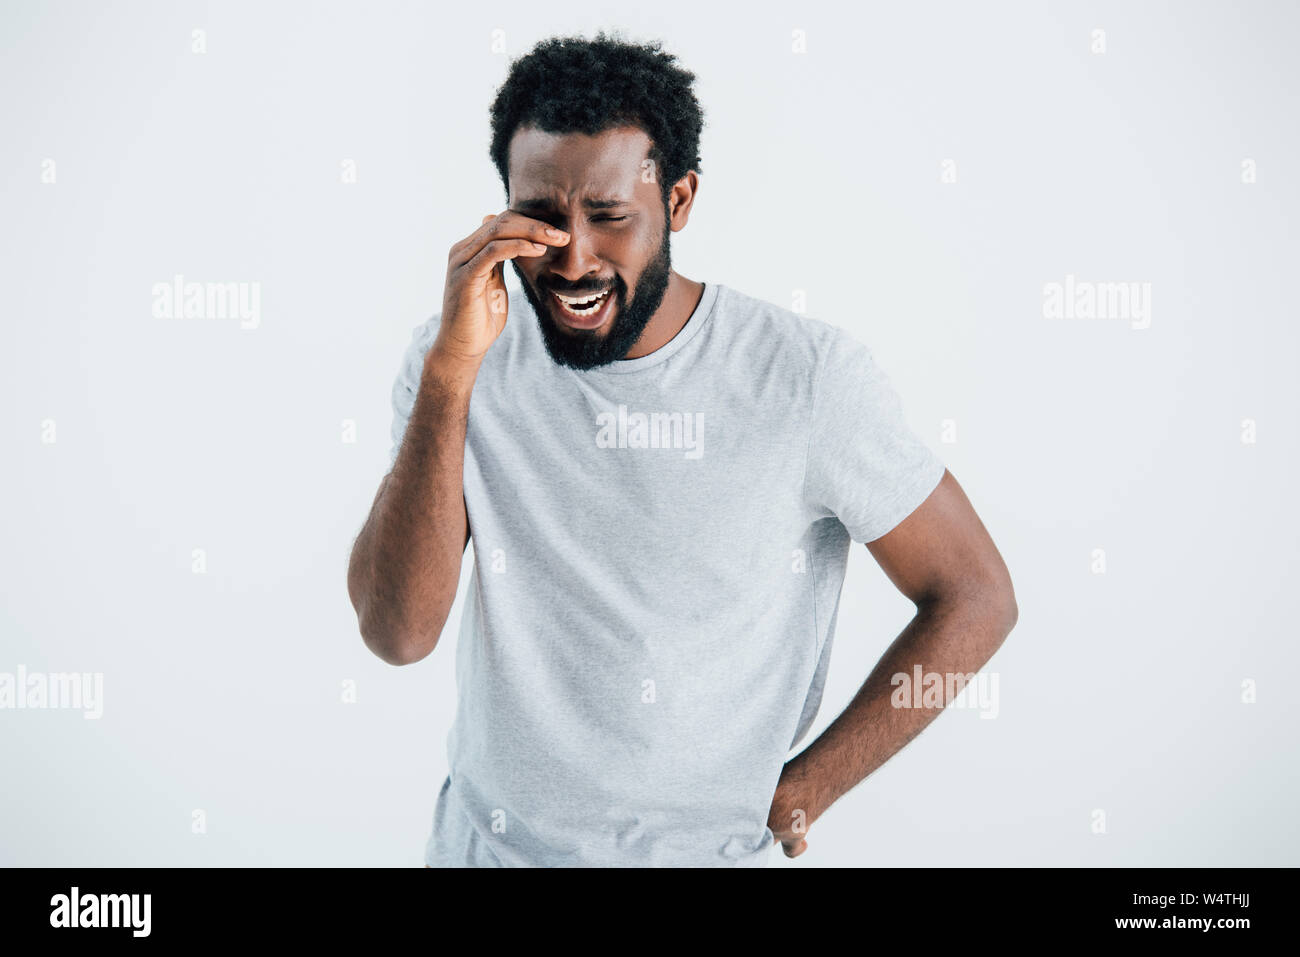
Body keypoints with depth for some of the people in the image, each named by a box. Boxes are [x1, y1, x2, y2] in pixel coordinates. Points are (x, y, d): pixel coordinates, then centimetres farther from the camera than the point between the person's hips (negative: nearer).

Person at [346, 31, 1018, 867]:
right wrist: (451, 368, -28)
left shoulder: (809, 375, -18)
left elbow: (974, 601, -10)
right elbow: (397, 632, -20)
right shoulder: (458, 360, -11)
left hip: (707, 852, -2)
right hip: (486, 840, 3)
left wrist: (794, 798, -8)